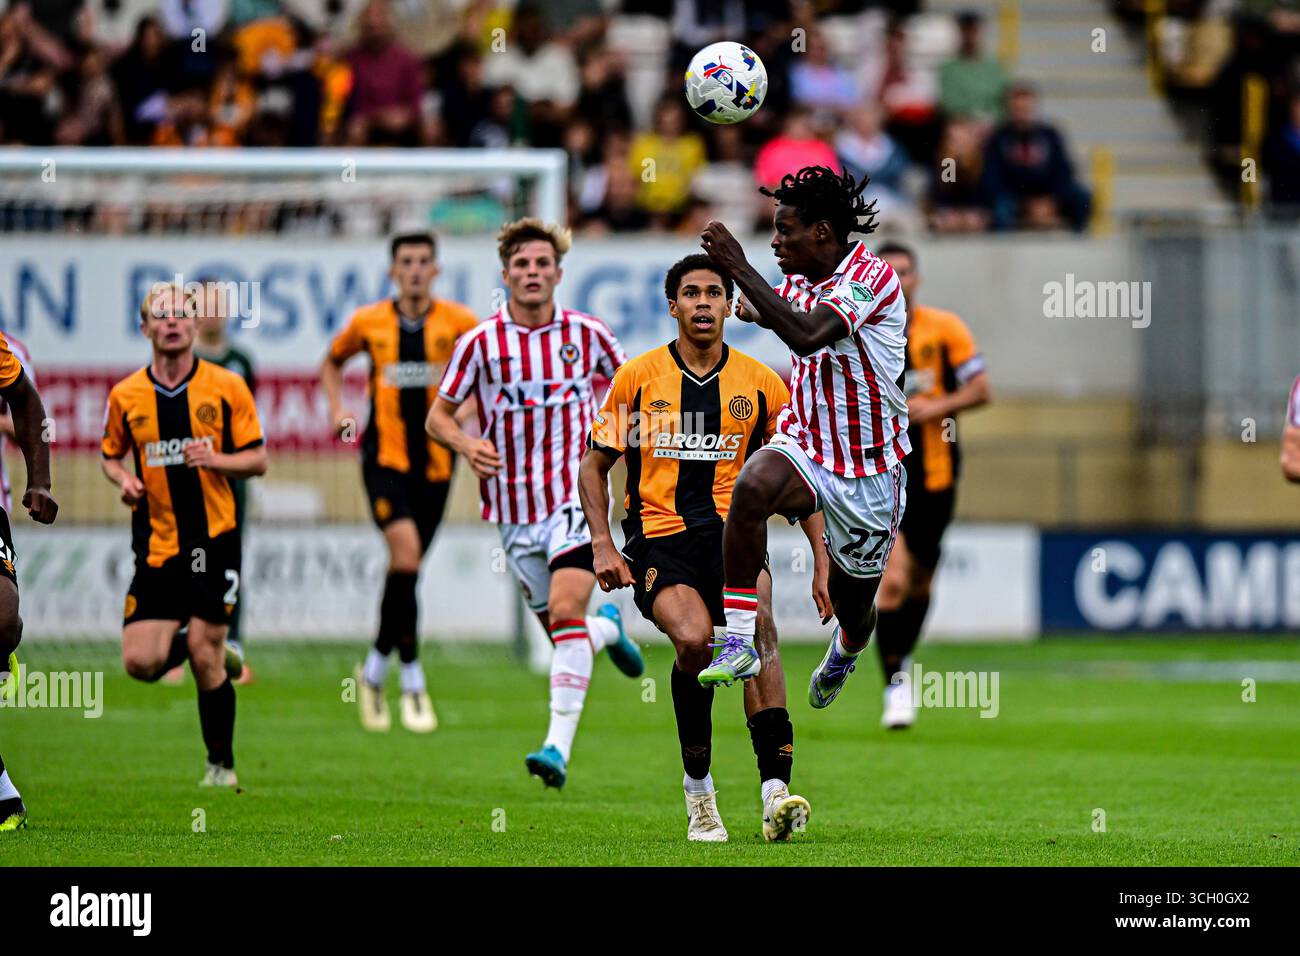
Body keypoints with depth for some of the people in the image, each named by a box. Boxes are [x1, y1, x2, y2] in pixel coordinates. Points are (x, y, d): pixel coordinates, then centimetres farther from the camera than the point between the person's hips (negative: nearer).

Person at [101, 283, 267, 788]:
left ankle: (222, 764, 10)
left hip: (215, 538, -3)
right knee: (141, 663, -6)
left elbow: (258, 459, 2)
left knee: (204, 653, -7)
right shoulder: (126, 396, 4)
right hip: (156, 546, 3)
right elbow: (111, 455, 19)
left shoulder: (227, 387, -2)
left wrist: (217, 459, -17)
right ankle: (215, 654, 28)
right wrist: (123, 479, -3)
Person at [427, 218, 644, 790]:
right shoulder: (480, 343, -4)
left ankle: (559, 746, -25)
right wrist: (467, 445, -19)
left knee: (566, 611, -21)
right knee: (565, 631, 9)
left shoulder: (586, 334, -1)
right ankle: (608, 628, 47)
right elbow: (439, 415, 1)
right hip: (514, 510, 2)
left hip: (576, 493, -2)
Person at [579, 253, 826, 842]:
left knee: (757, 624, -30)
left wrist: (822, 561, 10)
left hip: (730, 529, 1)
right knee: (694, 638, -29)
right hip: (658, 536, -1)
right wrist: (602, 545, -1)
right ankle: (697, 785, -9)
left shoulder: (760, 384, 9)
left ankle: (775, 789, -35)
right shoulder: (638, 377, 6)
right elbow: (594, 466, 13)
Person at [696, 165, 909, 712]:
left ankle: (845, 651, 52)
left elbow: (807, 335, -38)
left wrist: (740, 268, -36)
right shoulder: (796, 281, 3)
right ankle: (739, 643, -29)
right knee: (753, 485, -32)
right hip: (803, 446, 4)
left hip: (867, 471, -4)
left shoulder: (872, 277, -20)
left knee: (852, 601, 11)